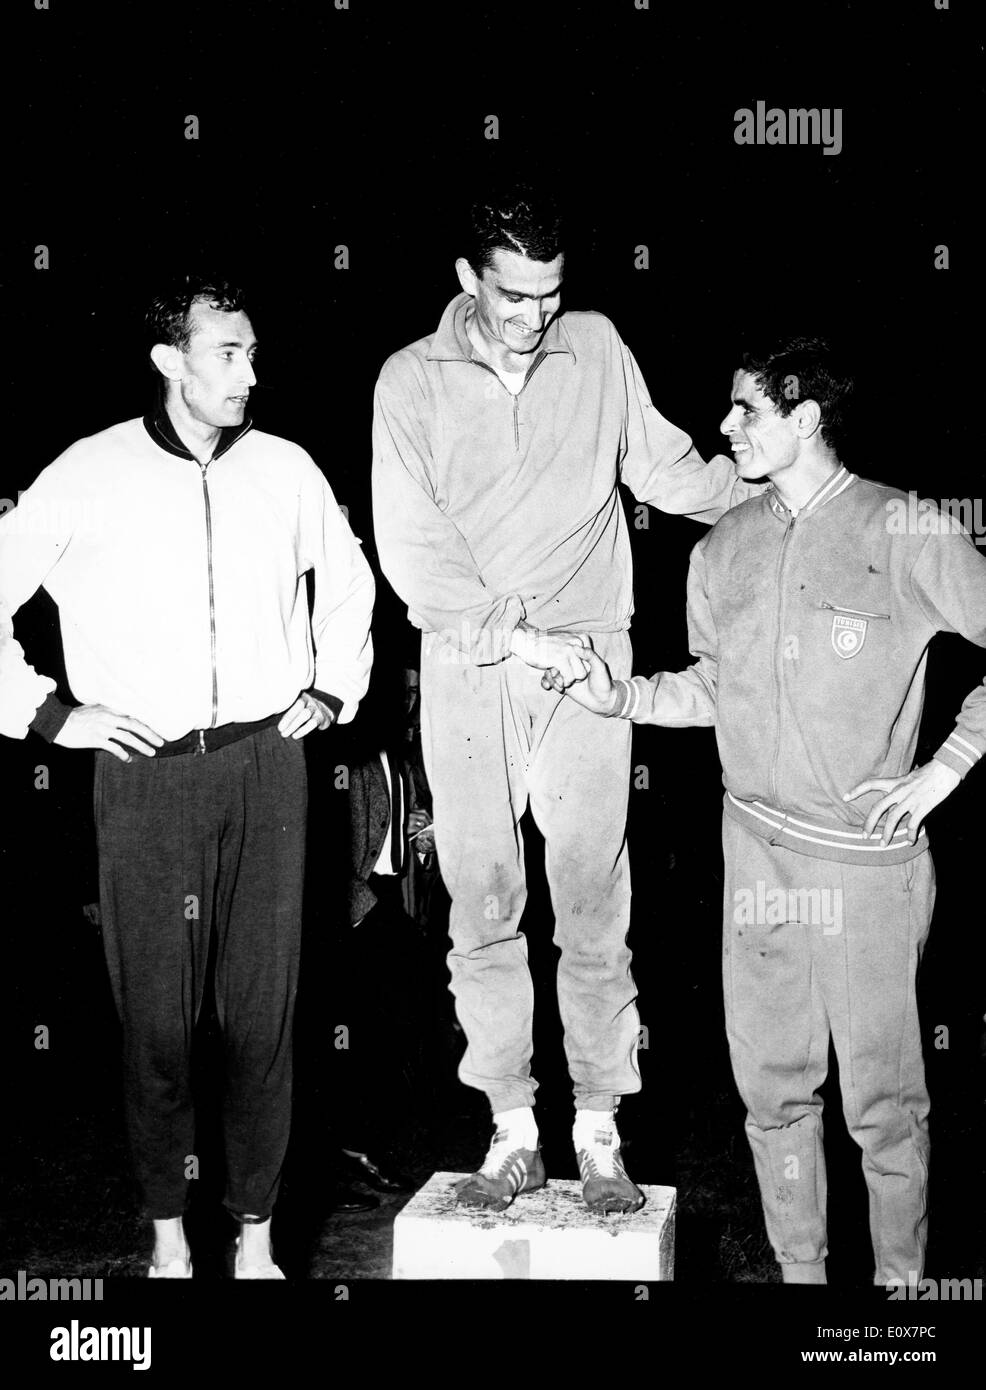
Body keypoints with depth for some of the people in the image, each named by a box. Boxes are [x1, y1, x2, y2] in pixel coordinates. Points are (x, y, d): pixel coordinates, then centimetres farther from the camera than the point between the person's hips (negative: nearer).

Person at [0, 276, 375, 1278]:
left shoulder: (285, 470, 7)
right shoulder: (88, 477, -2)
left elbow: (347, 576, 25)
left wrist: (333, 687, 17)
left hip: (266, 763, 2)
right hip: (144, 772, -2)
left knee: (265, 1009, 4)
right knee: (156, 1016, 3)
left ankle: (256, 1239, 16)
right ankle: (168, 1239, 18)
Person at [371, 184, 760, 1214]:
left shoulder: (597, 350, 6)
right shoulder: (413, 378, 1)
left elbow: (669, 471, 17)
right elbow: (409, 549, -5)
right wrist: (519, 633, -12)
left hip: (587, 662, 1)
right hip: (465, 667, 0)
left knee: (593, 904, 1)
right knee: (483, 906, 3)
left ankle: (598, 1134, 11)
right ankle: (512, 1134, 15)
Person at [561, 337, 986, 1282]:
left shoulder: (908, 533, -7)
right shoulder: (724, 550, 9)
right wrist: (623, 697, 4)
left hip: (867, 857, -5)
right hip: (756, 848, 5)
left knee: (882, 1095, 3)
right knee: (772, 1083, 12)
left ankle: (901, 1277, 21)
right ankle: (799, 1269, 27)